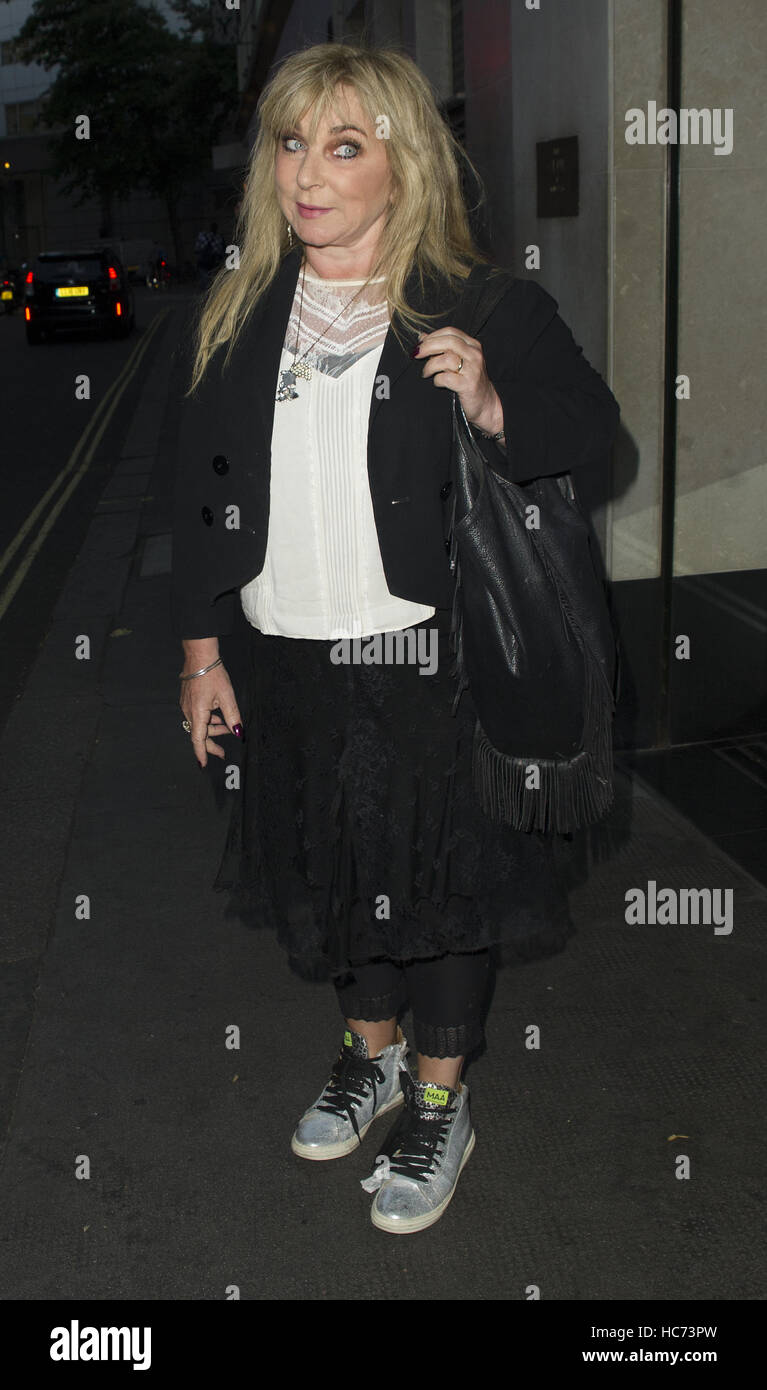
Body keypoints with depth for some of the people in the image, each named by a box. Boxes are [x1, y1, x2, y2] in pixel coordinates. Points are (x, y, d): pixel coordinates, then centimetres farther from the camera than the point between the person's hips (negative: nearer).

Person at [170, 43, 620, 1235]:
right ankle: (371, 1053, 45)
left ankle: (438, 1107, 31)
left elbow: (592, 428, -4)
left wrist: (493, 408, -25)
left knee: (440, 875, 9)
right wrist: (202, 649, 7)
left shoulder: (479, 304, -9)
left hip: (428, 660, -4)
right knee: (331, 867, 19)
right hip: (290, 662, 5)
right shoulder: (241, 315, 4)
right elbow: (202, 488, 8)